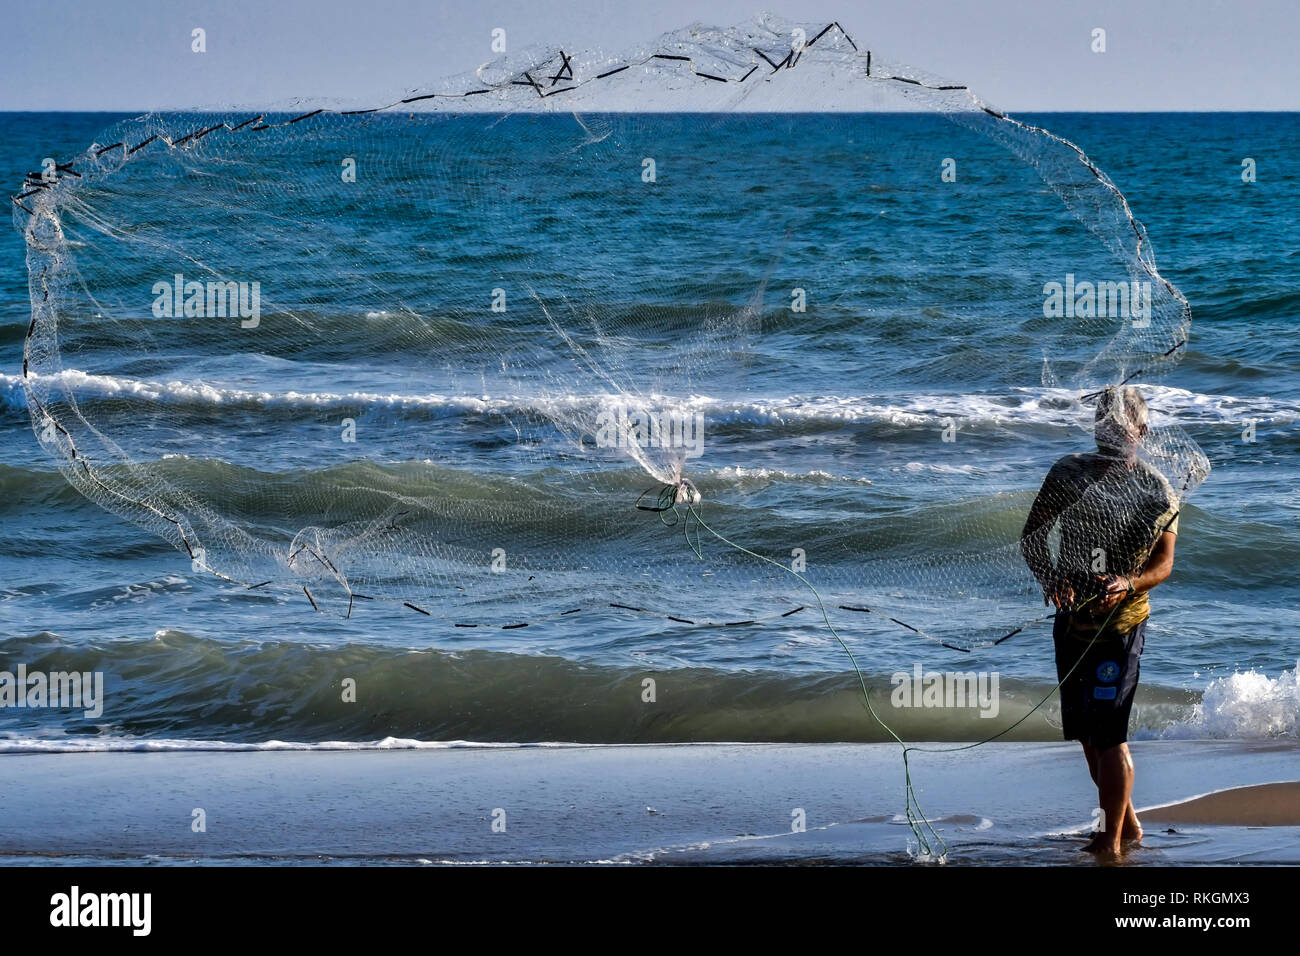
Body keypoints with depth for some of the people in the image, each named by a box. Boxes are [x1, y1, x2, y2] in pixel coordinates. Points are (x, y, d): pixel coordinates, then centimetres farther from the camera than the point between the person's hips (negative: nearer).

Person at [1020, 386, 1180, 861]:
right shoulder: (1069, 473, 2)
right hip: (1072, 620, 5)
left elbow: (1163, 563, -7)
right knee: (1085, 731, 14)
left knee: (1107, 733, -8)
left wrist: (1128, 584, -27)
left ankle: (1111, 843, 1)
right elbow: (1032, 537, 1)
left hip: (1121, 622, -5)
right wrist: (1049, 577, -19)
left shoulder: (1157, 491, -7)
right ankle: (1127, 824, 31)